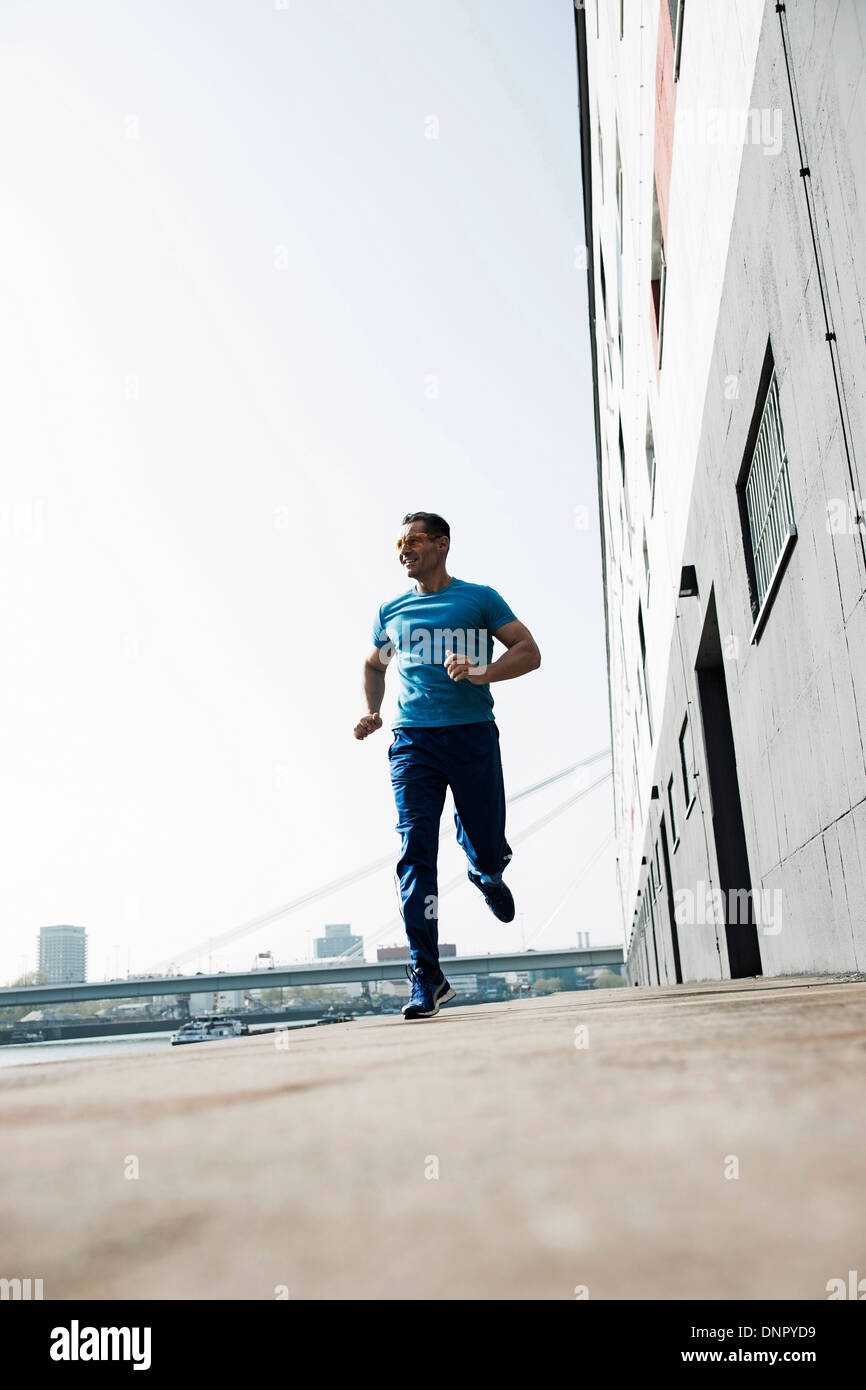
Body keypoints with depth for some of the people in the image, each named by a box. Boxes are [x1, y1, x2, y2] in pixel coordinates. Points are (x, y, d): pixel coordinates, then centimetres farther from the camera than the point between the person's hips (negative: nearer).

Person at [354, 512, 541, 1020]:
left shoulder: (480, 599, 7)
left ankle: (485, 872, 41)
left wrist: (481, 673, -18)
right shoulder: (392, 612, 17)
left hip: (473, 735, -1)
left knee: (491, 851, 1)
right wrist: (373, 713, 17)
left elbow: (530, 652, -1)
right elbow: (375, 664, 34)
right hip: (412, 742, 2)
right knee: (416, 853, -12)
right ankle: (427, 978, -9)